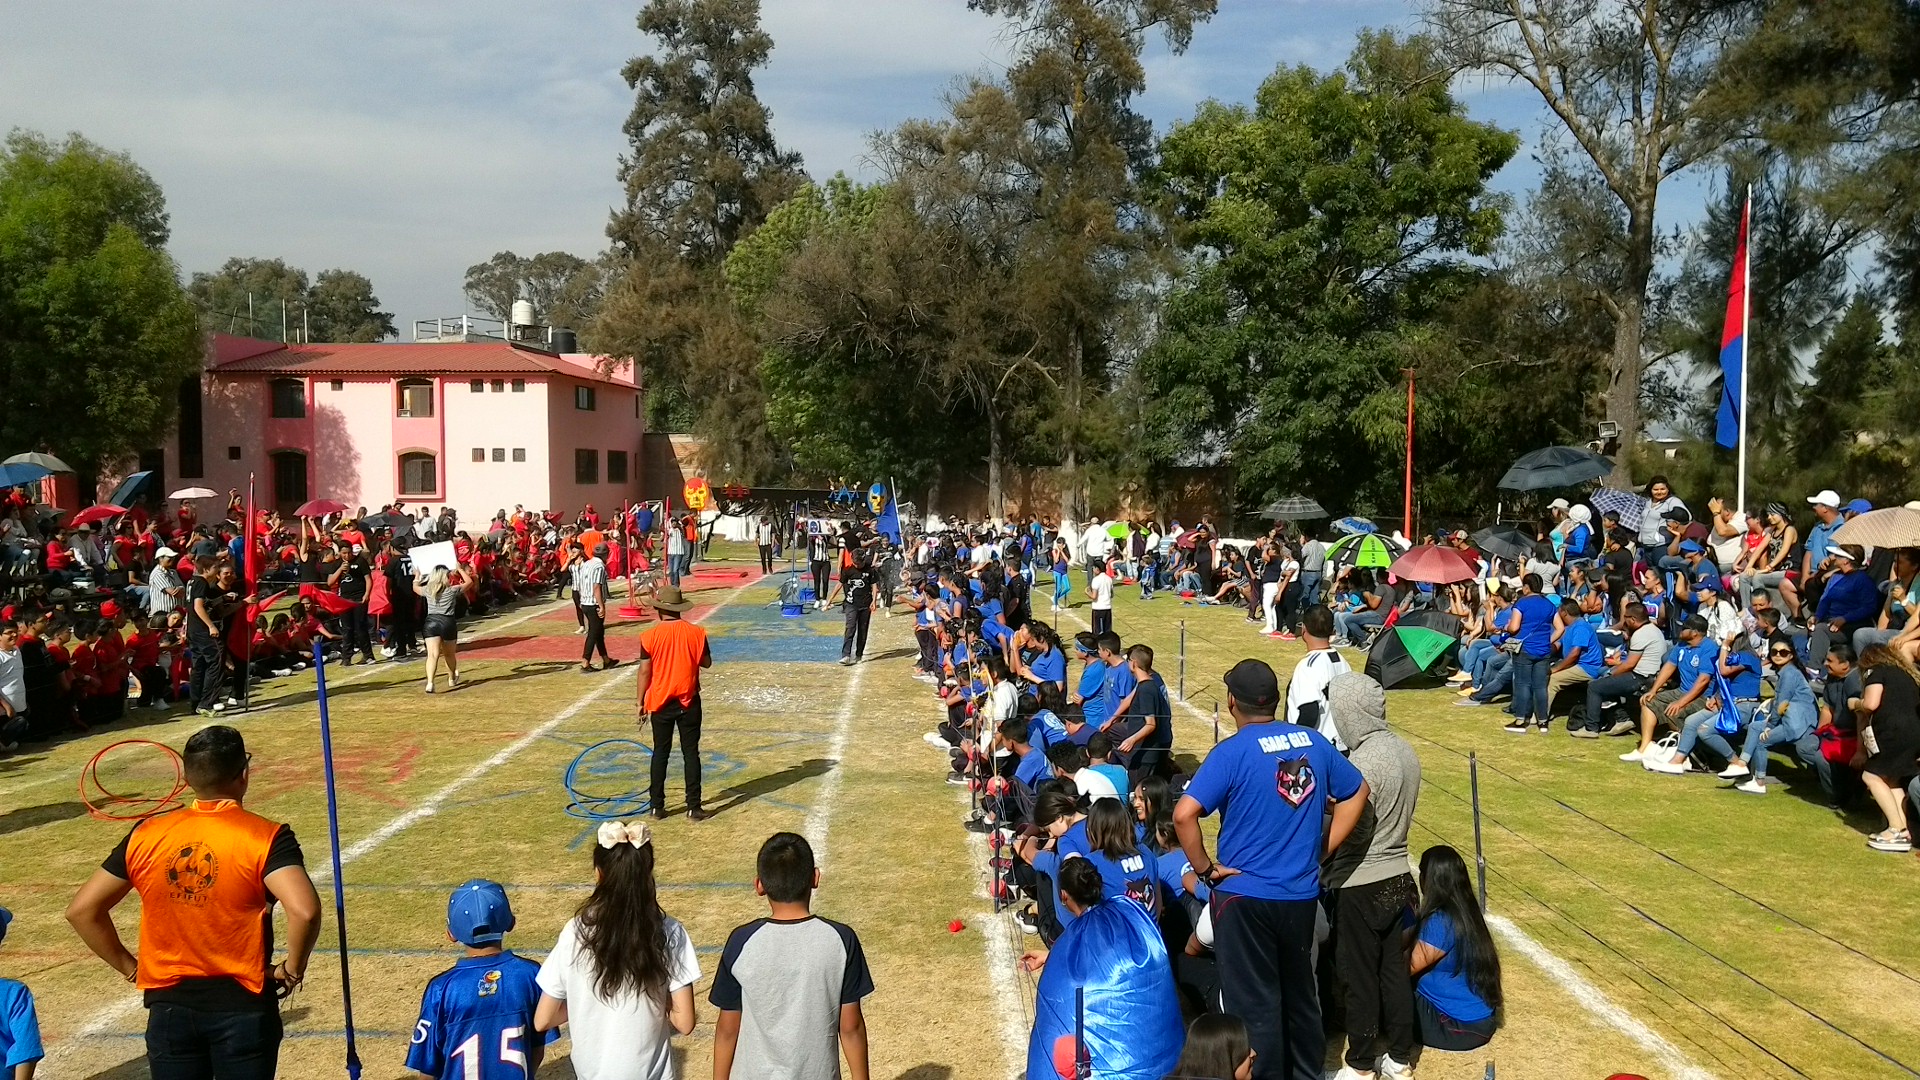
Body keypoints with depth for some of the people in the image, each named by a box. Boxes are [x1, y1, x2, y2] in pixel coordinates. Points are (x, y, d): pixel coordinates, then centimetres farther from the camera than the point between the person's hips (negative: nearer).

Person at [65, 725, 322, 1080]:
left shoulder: (146, 836, -1)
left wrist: (128, 966, 10)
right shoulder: (266, 838, -14)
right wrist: (292, 970, -11)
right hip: (242, 1003, -3)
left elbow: (82, 910, 3)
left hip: (168, 1006, 3)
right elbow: (304, 910, -27)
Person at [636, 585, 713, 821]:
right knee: (691, 752, 6)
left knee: (660, 752, 11)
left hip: (660, 702, 0)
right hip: (689, 701, 0)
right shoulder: (696, 632, -7)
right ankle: (694, 807, 4)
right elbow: (706, 662, 3)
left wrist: (641, 702, 2)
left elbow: (645, 671, -7)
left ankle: (657, 806, 14)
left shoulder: (650, 636, -10)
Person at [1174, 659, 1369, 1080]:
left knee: (1254, 1005, 6)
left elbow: (1184, 814, -25)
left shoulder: (1233, 752, -15)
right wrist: (1322, 850, 13)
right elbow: (1356, 792, 14)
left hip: (1245, 894, -5)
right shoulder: (1313, 741, 1)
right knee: (1300, 993, 22)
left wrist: (1205, 869, -13)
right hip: (1301, 893, 5)